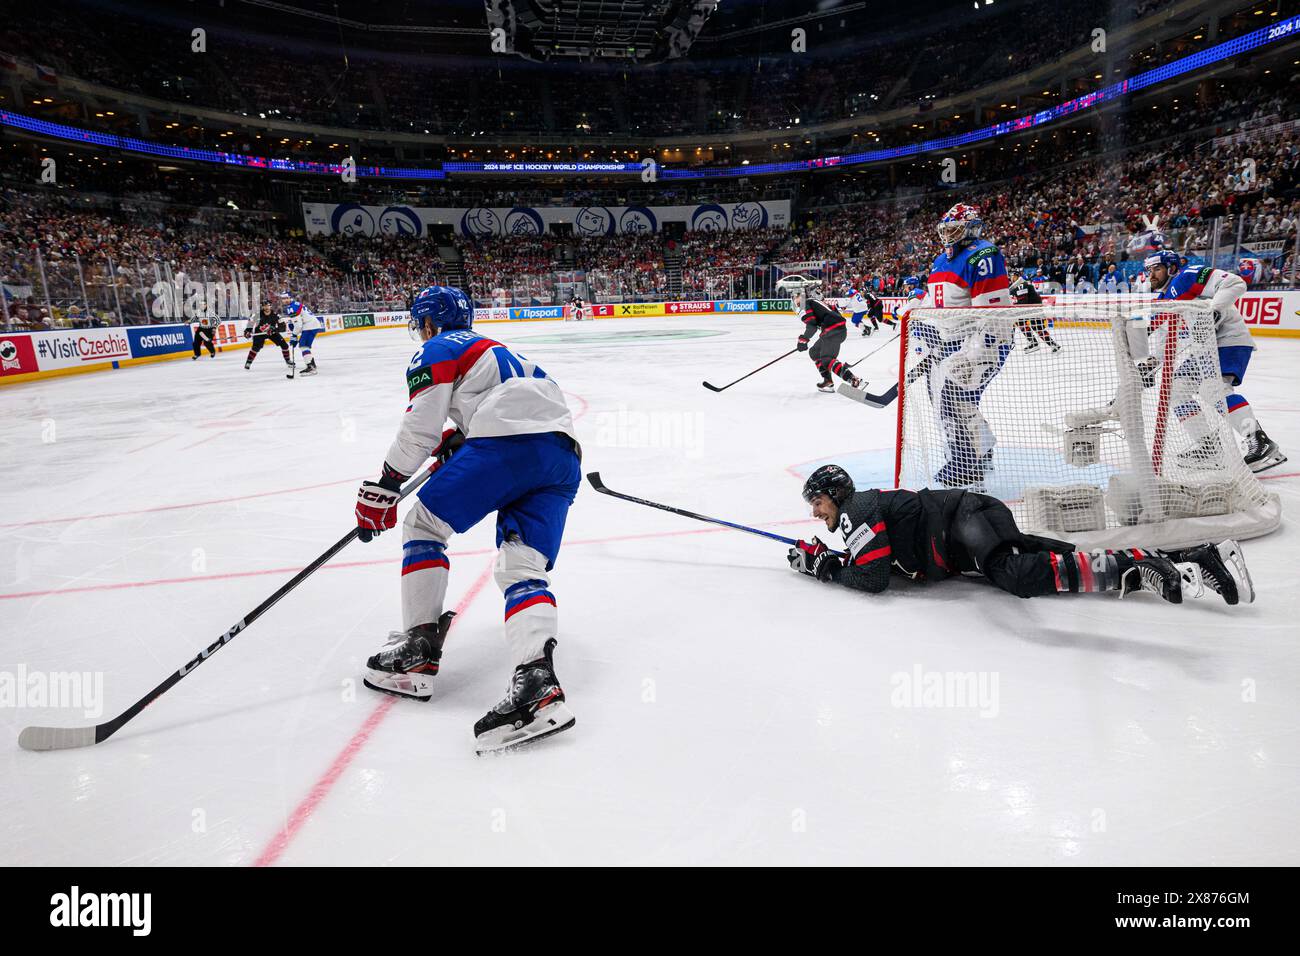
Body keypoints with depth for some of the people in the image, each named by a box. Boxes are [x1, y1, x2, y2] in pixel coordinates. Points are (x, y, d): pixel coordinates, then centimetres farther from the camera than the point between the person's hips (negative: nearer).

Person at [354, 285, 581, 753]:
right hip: (563, 453, 8)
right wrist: (458, 439, 29)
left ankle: (419, 648, 6)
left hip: (510, 444, -8)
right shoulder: (495, 351, 38)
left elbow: (421, 426, 1)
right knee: (522, 567, -2)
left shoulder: (437, 351, 12)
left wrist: (384, 486, 7)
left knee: (424, 524, 9)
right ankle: (536, 679, -24)